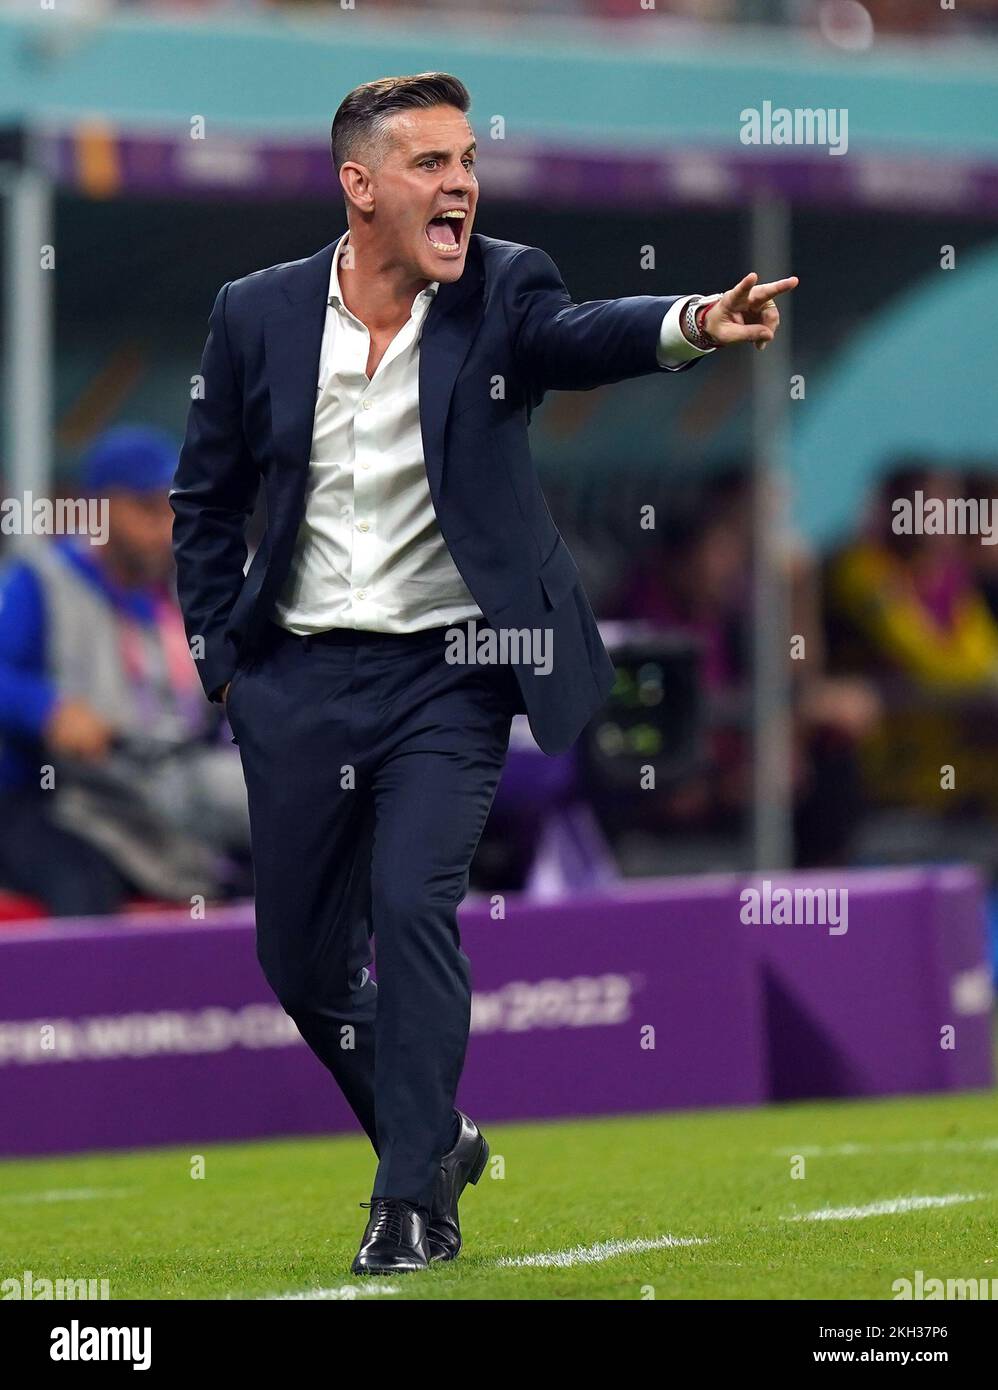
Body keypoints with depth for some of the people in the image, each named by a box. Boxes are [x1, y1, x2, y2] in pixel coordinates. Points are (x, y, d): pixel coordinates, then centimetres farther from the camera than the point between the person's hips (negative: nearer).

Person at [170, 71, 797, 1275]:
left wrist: (693, 323, -48)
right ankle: (433, 1135, 33)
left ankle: (416, 1198, -9)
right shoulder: (258, 315, 1)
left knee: (415, 907, -18)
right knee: (299, 951, 9)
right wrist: (222, 663, 6)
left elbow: (578, 336, -28)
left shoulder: (501, 291, -5)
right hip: (299, 679, 3)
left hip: (447, 674, -3)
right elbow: (205, 502, 11)